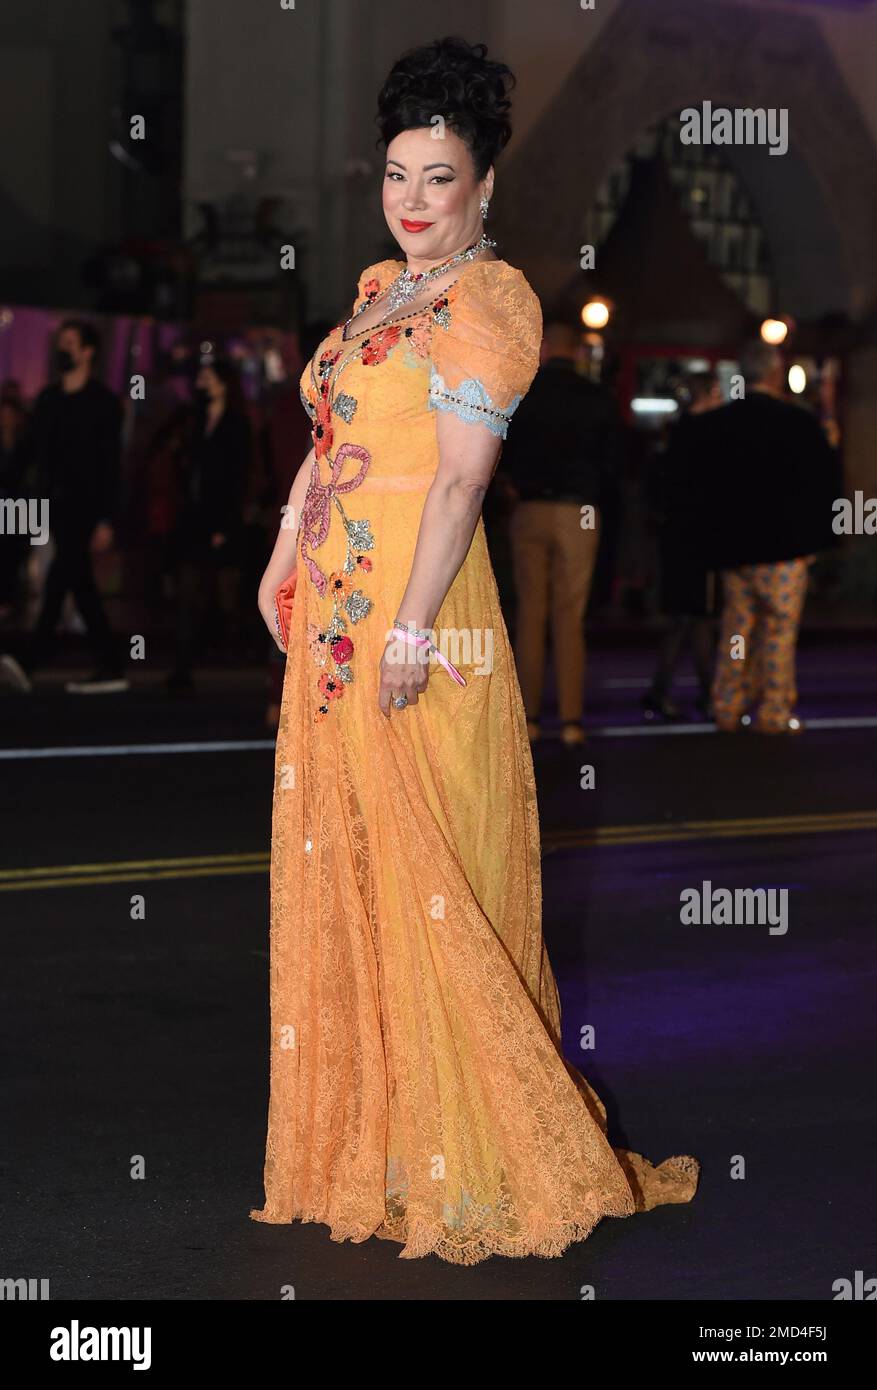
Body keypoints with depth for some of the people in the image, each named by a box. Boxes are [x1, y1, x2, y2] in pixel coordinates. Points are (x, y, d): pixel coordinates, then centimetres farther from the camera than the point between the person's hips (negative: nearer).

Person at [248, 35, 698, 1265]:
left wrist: (412, 629, -22)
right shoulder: (378, 288, 16)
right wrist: (285, 557, 18)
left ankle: (465, 1155, 7)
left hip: (419, 617, -9)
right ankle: (372, 1121, 24)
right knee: (341, 862, 13)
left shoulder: (488, 297, -11)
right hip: (335, 611, 9)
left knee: (427, 873, -4)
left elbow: (462, 478, -18)